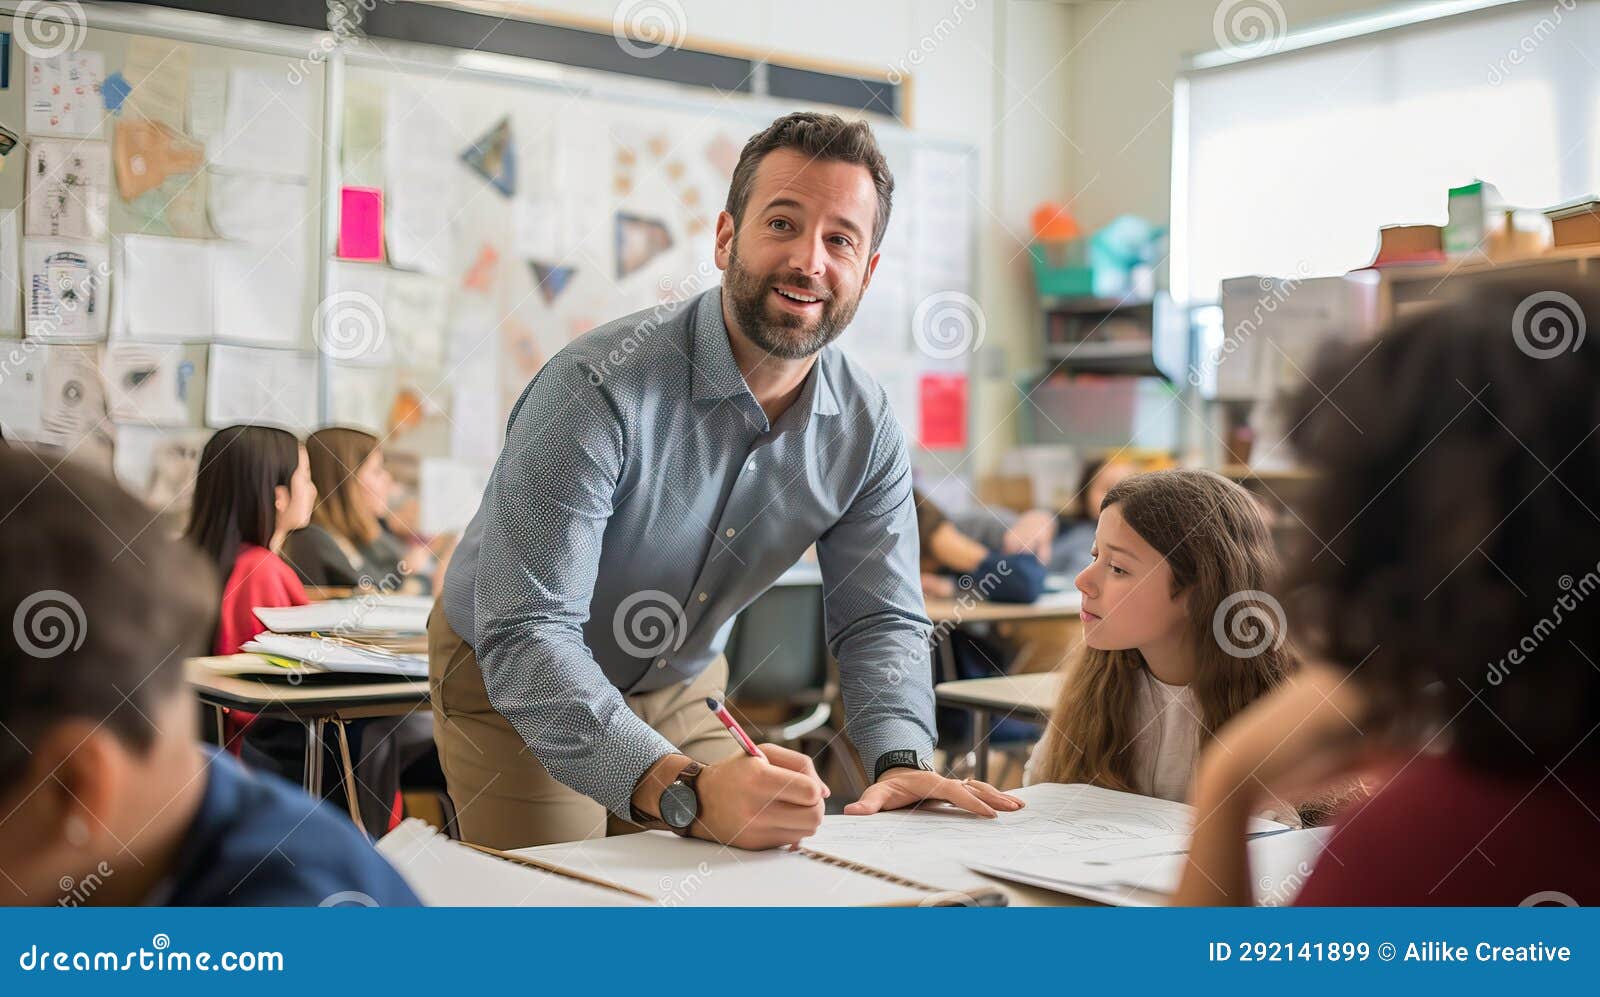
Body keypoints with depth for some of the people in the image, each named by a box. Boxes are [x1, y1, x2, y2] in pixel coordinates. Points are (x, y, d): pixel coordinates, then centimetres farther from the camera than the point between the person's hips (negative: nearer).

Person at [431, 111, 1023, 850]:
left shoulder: (866, 430, -13)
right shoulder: (598, 387, -34)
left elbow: (878, 619, -7)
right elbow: (526, 638, -39)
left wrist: (902, 761, -29)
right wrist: (685, 791, -52)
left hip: (682, 689, 5)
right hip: (511, 687, -5)